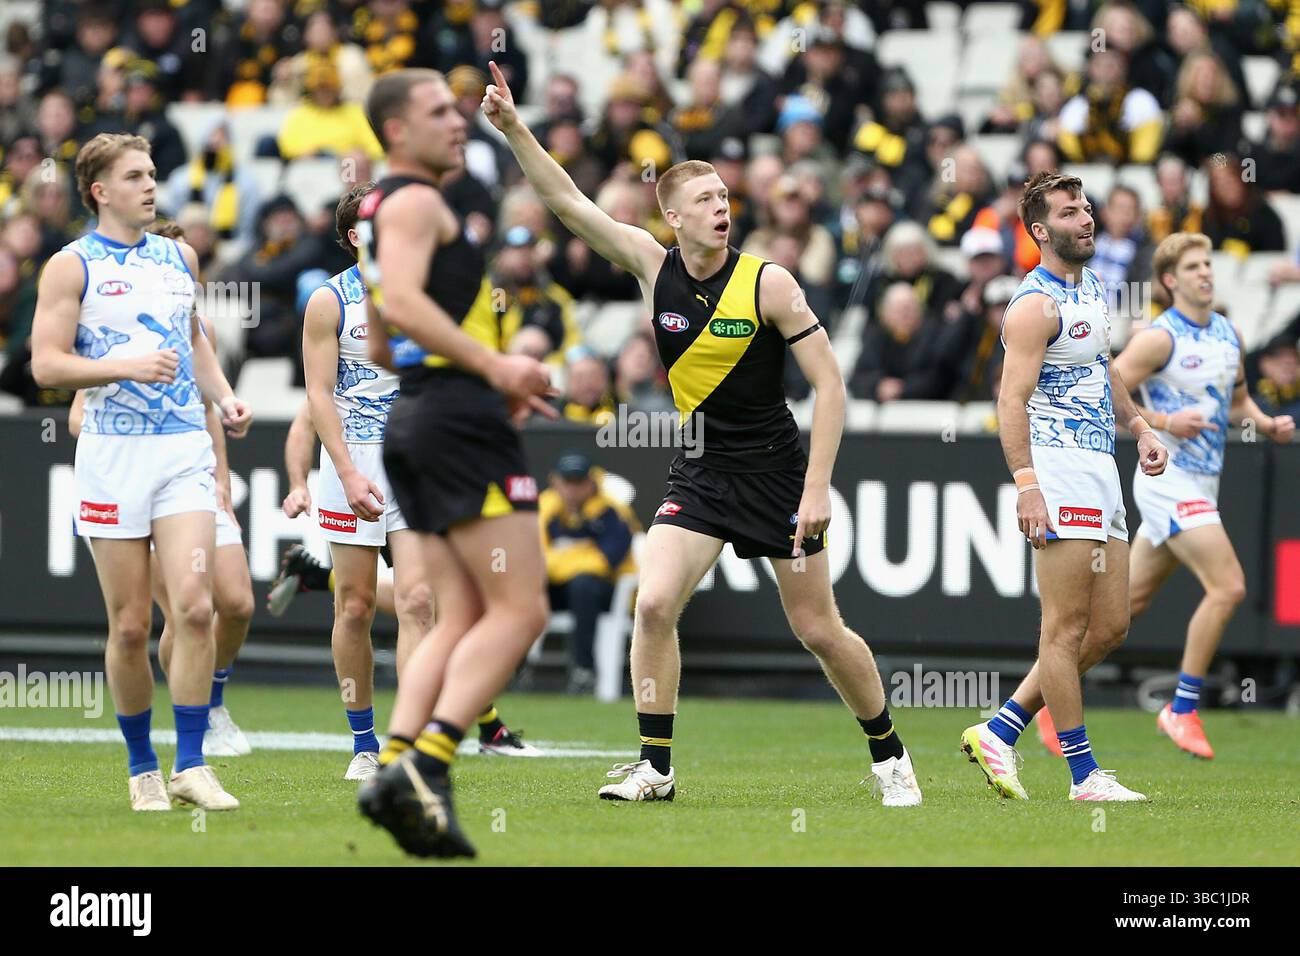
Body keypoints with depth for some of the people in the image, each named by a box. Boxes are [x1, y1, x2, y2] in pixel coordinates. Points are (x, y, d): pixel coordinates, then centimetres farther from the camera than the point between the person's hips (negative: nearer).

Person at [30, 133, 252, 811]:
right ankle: (142, 768, 15)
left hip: (184, 449, 3)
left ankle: (190, 765, -8)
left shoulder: (179, 256, 15)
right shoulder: (73, 265, -1)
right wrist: (127, 367, -19)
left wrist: (223, 398, 13)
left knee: (194, 605, -13)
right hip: (113, 453, -3)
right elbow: (46, 363, -8)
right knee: (130, 625, 1)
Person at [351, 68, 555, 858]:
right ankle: (425, 764, -21)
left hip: (415, 417, 10)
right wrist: (494, 367, -25)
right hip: (459, 417, -10)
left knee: (461, 618, 7)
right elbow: (401, 302, -23)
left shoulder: (385, 210, 24)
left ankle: (395, 767, -5)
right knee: (520, 609, -11)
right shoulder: (414, 201, -7)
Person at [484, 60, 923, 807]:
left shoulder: (768, 283, -13)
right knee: (654, 605, -15)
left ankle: (889, 755, 21)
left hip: (776, 471, -3)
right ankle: (656, 767, -5)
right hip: (700, 472, 3)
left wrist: (817, 490, -19)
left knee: (820, 630, 1)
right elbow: (570, 203, -3)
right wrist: (514, 129, -14)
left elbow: (830, 383, -13)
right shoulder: (655, 267, -4)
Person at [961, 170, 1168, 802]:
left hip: (1102, 472, 10)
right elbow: (1012, 400, -19)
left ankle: (999, 733, 14)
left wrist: (1139, 427, 20)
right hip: (1059, 466, -10)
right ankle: (1084, 774, -4)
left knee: (1110, 628, 9)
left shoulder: (1092, 289, 17)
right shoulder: (1036, 305, -12)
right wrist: (1026, 483, -27)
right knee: (1067, 627, -6)